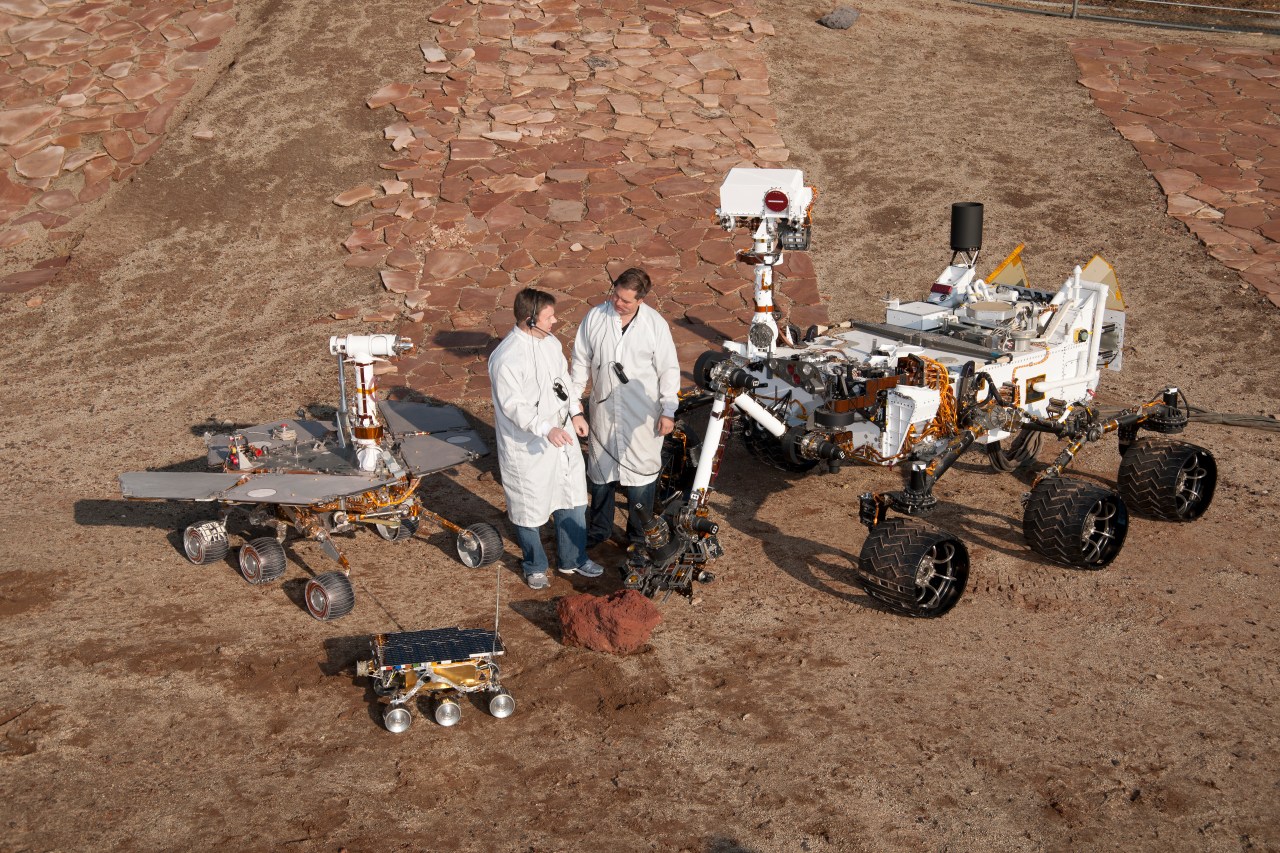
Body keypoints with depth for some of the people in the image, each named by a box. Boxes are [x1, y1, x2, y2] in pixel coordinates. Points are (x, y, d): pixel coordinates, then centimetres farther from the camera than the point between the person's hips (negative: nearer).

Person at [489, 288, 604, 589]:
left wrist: (576, 412, 5)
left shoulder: (551, 342, 1)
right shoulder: (506, 358, -24)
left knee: (573, 499, 18)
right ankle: (534, 567, 32)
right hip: (527, 446, -7)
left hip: (563, 436, 8)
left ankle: (572, 559, 37)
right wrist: (546, 429, -35)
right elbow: (513, 405, -26)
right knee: (528, 508, 10)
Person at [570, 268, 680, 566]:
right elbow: (581, 361, 6)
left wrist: (668, 411, -7)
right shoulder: (595, 317, -4)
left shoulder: (655, 324, -11)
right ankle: (599, 528, 39)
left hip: (642, 416, -3)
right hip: (604, 410, 3)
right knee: (599, 472, 18)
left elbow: (669, 370, -5)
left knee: (640, 478, 4)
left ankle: (638, 540, 21)